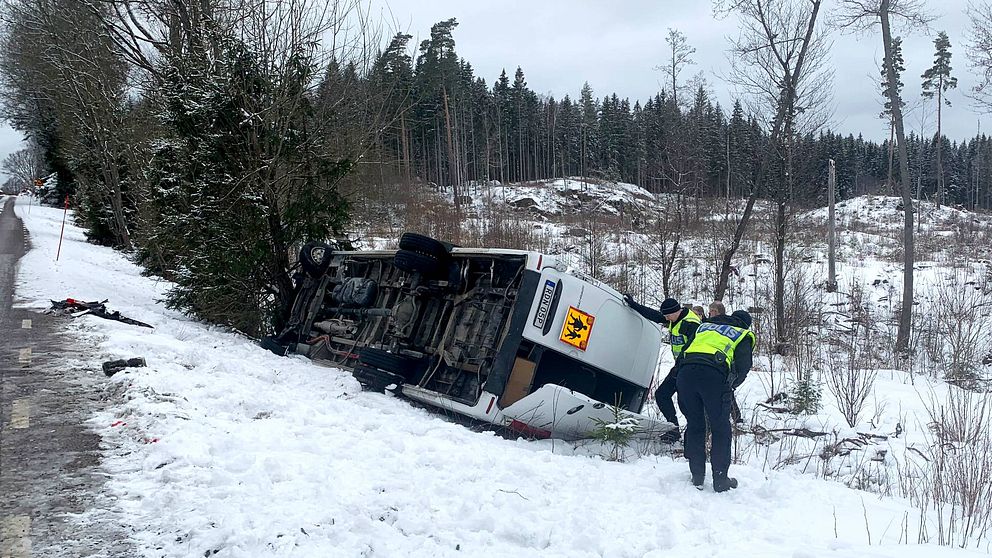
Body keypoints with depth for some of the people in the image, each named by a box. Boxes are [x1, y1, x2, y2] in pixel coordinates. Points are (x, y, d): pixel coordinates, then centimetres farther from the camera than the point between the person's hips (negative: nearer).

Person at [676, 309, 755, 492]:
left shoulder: (704, 326, 35)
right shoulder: (743, 335, 22)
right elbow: (743, 366, 6)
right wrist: (729, 387, 20)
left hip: (685, 372, 4)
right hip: (713, 375, -4)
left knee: (694, 425, 16)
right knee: (721, 429, 11)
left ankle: (697, 477, 19)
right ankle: (720, 480, 13)